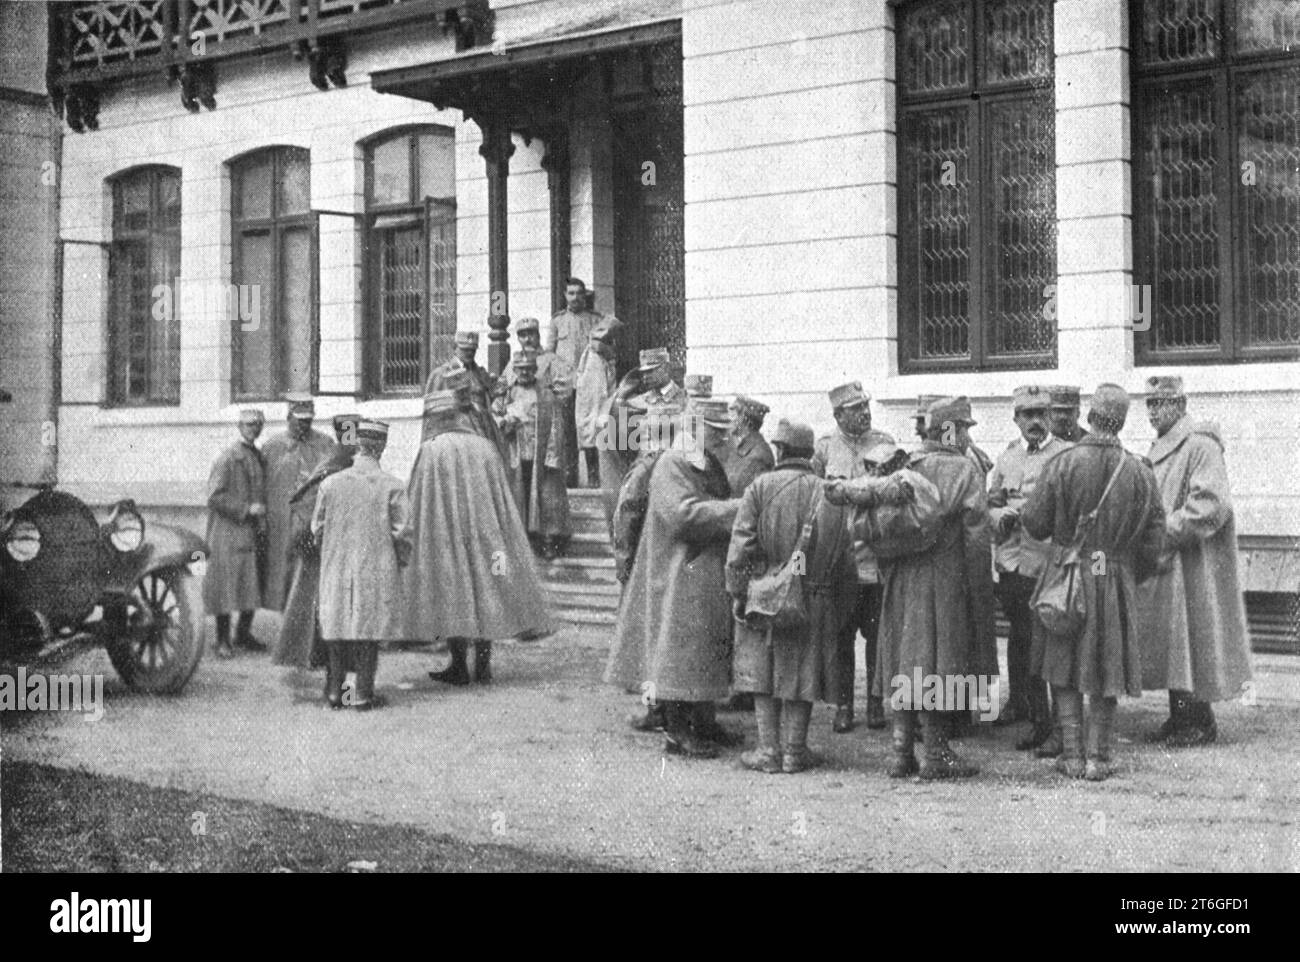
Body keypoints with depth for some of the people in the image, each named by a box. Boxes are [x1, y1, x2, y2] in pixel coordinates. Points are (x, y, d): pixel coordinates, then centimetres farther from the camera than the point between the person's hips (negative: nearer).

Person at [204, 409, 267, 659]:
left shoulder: (260, 457, 13)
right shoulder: (227, 458, -9)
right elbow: (215, 497, -14)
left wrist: (263, 520, 9)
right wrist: (246, 509, -17)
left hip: (253, 531, 7)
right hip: (229, 531, -7)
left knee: (254, 587, 9)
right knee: (227, 584, -3)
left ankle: (244, 633, 23)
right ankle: (223, 640, 5)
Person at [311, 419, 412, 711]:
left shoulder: (330, 483, -2)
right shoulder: (392, 486, -9)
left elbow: (317, 528, 5)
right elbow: (402, 532, -8)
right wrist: (401, 561, 9)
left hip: (337, 568, 2)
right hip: (377, 569, -2)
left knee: (338, 625, 11)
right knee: (369, 630, 3)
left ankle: (335, 691, 15)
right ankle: (363, 694, 5)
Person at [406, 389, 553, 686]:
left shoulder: (431, 451, -9)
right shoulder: (484, 447, 5)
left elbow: (417, 502, -5)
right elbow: (503, 501, 9)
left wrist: (414, 537, 6)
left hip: (446, 535, -4)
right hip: (483, 531, 4)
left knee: (453, 592, 1)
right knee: (484, 585, 10)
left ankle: (459, 666, 1)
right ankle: (483, 665, 10)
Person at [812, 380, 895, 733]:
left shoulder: (884, 443, 6)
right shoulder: (823, 447, 4)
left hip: (878, 557, 1)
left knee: (878, 634, 4)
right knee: (841, 635, 2)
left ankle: (876, 702, 15)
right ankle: (843, 705, 11)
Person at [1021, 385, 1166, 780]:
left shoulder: (1062, 463, -10)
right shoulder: (1139, 472, -3)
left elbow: (1034, 523, -7)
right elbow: (1153, 539, 1)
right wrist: (1134, 576, 16)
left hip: (1067, 578, -1)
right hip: (1117, 581, 2)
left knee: (1065, 670, 9)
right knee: (1107, 671, 10)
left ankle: (1073, 755, 8)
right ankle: (1097, 756, 11)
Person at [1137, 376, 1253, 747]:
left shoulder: (1200, 445, -14)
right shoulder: (1160, 448, 15)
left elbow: (1211, 506, -21)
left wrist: (1166, 532, -19)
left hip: (1193, 563, -9)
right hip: (1165, 563, 9)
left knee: (1190, 639, -3)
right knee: (1169, 643, 11)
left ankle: (1201, 723, 6)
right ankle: (1179, 717, 18)